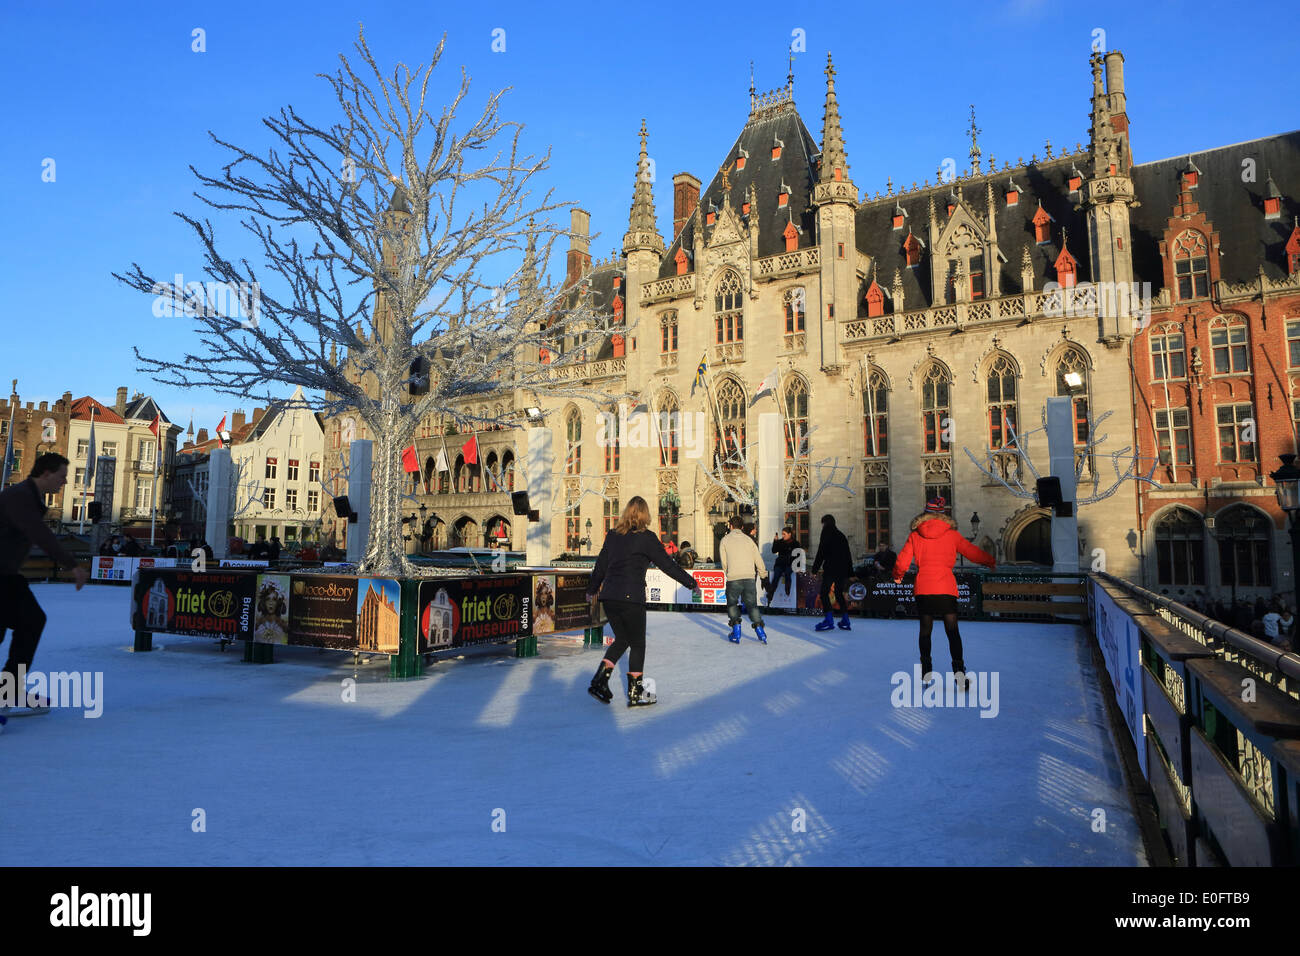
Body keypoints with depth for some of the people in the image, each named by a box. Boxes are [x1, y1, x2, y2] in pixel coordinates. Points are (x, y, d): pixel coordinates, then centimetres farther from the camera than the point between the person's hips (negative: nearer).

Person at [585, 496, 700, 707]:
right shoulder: (646, 537, -6)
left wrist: (592, 589, 32)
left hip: (608, 596, 6)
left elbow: (600, 565, 18)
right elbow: (667, 564, -3)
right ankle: (635, 694, 13)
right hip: (631, 598, -6)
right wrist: (691, 583, 8)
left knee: (622, 639, 20)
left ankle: (599, 681, 10)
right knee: (638, 644, 8)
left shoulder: (613, 535, 10)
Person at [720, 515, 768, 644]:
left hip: (733, 579, -2)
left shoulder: (725, 540, 7)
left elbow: (724, 562, 8)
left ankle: (736, 634, 6)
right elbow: (758, 560, 12)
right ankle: (760, 631, 0)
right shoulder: (749, 540, 11)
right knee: (752, 604, 10)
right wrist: (764, 577, 21)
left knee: (732, 604, 13)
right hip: (749, 577, 2)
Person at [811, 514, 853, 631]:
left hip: (831, 568, -7)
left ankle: (829, 620, -17)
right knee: (839, 593, 14)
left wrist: (815, 569, -6)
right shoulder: (841, 535, 20)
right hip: (842, 569, 7)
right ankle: (845, 621, 12)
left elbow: (821, 552, -8)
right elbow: (848, 555, 20)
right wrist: (850, 572, 22)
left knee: (824, 592, -6)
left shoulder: (827, 532, -1)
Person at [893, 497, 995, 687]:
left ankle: (926, 671, 12)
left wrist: (898, 576, 23)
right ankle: (958, 669, -6)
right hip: (946, 587, -1)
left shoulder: (915, 536, 3)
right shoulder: (952, 535, 2)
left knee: (925, 629, 11)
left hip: (923, 587, 1)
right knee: (952, 630, 3)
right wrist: (990, 561, 27)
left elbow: (902, 562, 3)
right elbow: (972, 552, 8)